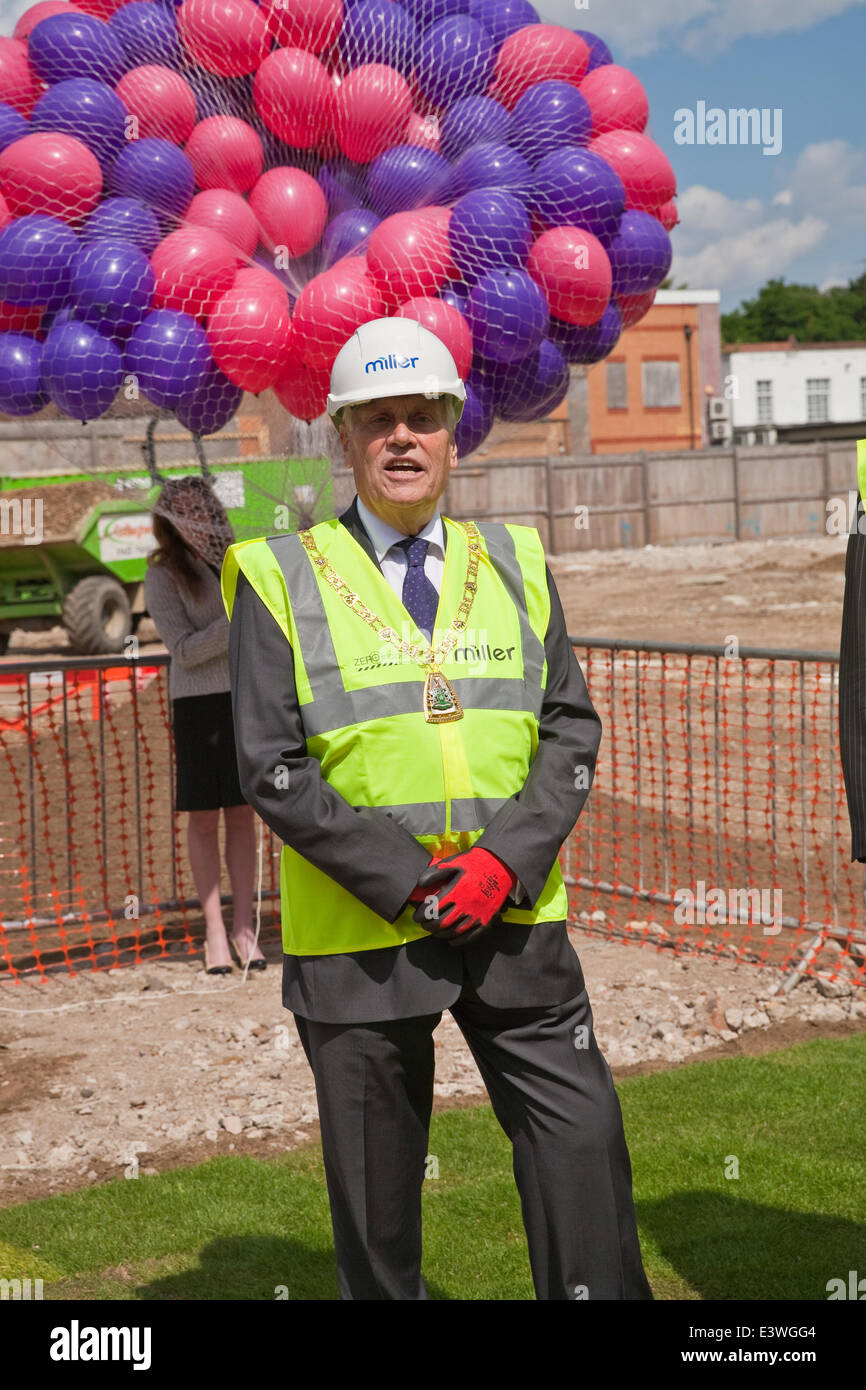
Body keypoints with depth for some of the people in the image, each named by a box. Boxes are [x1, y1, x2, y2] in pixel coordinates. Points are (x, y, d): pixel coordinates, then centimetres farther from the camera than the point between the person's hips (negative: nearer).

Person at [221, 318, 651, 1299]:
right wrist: (412, 880, -13)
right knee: (375, 1185, 8)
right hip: (358, 935, -2)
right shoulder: (283, 580, 0)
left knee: (583, 1141, -1)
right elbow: (271, 767, -7)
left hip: (514, 921, 3)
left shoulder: (513, 563, 11)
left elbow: (571, 728, 7)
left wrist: (508, 860, -10)